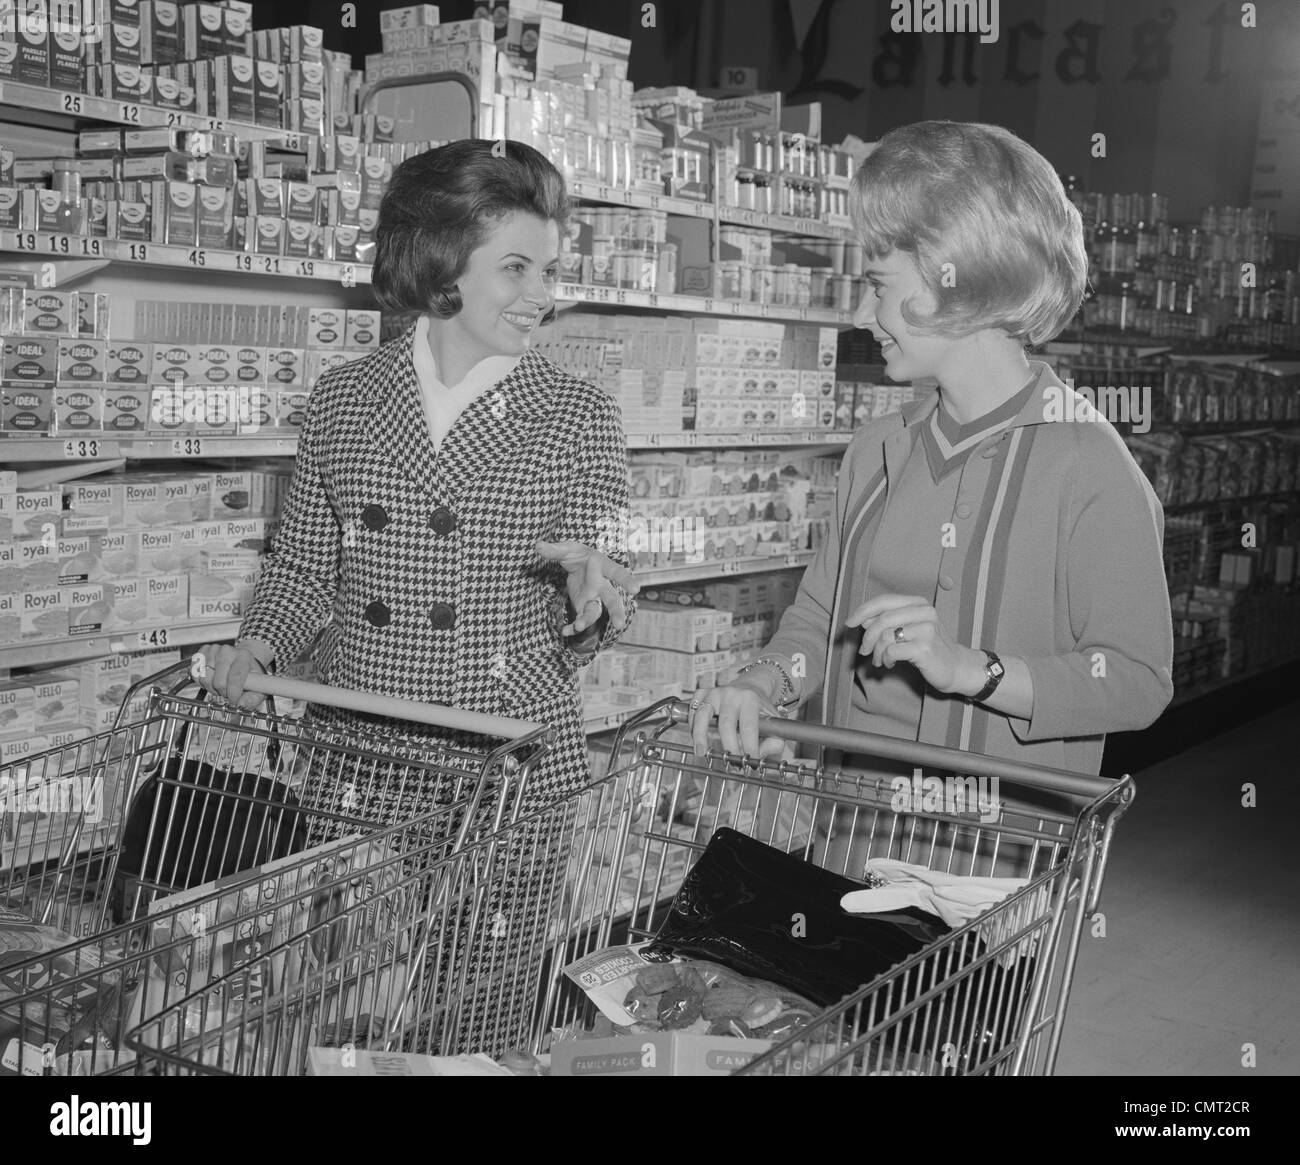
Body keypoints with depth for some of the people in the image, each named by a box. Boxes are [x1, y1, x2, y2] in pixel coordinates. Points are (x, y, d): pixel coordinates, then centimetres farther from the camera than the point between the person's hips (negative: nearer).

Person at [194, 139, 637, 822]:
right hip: (350, 754, 2)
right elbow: (303, 566, 12)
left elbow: (585, 629, 1)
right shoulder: (340, 402, 3)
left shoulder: (580, 419, -2)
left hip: (513, 765, -1)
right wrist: (256, 647, -6)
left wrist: (588, 605, -21)